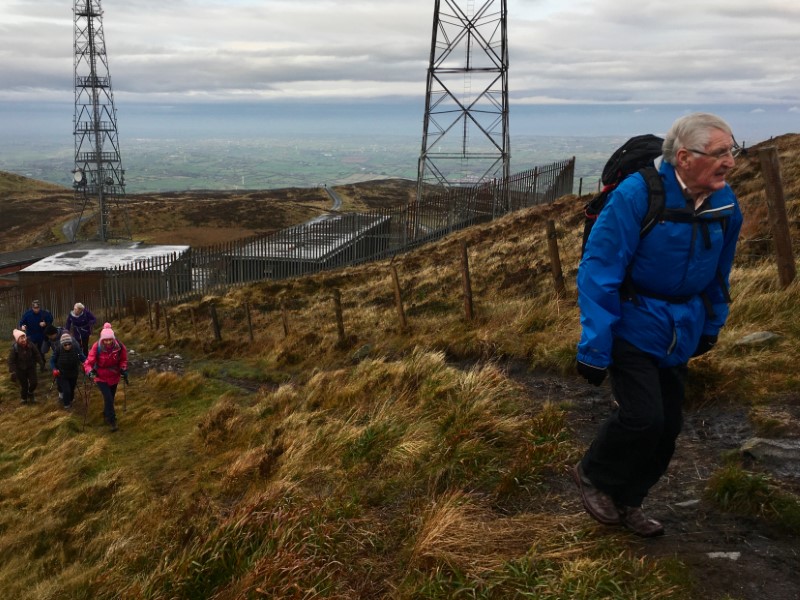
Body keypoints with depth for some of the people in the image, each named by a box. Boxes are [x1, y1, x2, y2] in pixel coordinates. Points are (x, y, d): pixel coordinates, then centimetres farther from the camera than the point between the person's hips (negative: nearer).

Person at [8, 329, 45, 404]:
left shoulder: (31, 345, -17)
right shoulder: (14, 348, -24)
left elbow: (37, 354, -1)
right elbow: (11, 361, -17)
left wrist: (41, 364, 0)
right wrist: (12, 372, -20)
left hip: (31, 367, 2)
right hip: (20, 369, -2)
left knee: (34, 382, 0)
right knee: (23, 385, 8)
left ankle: (30, 393, 33)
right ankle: (24, 398, 35)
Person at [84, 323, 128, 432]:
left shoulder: (119, 346, -19)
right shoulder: (97, 347, -25)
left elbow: (123, 360, -1)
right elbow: (89, 362, -21)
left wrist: (123, 369, -16)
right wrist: (90, 371, -39)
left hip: (114, 377, 3)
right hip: (101, 377, -3)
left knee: (110, 398, 18)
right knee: (108, 398, -14)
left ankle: (106, 415, 45)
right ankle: (112, 421, 2)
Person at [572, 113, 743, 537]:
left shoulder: (725, 204, -4)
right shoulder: (636, 196, -22)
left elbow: (718, 275, 13)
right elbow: (598, 273, -22)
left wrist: (711, 327, 20)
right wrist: (594, 347, -22)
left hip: (678, 335, 6)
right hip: (631, 328, -6)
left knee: (668, 427, 8)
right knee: (644, 416, -15)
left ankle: (626, 501, 29)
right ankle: (592, 475, 15)